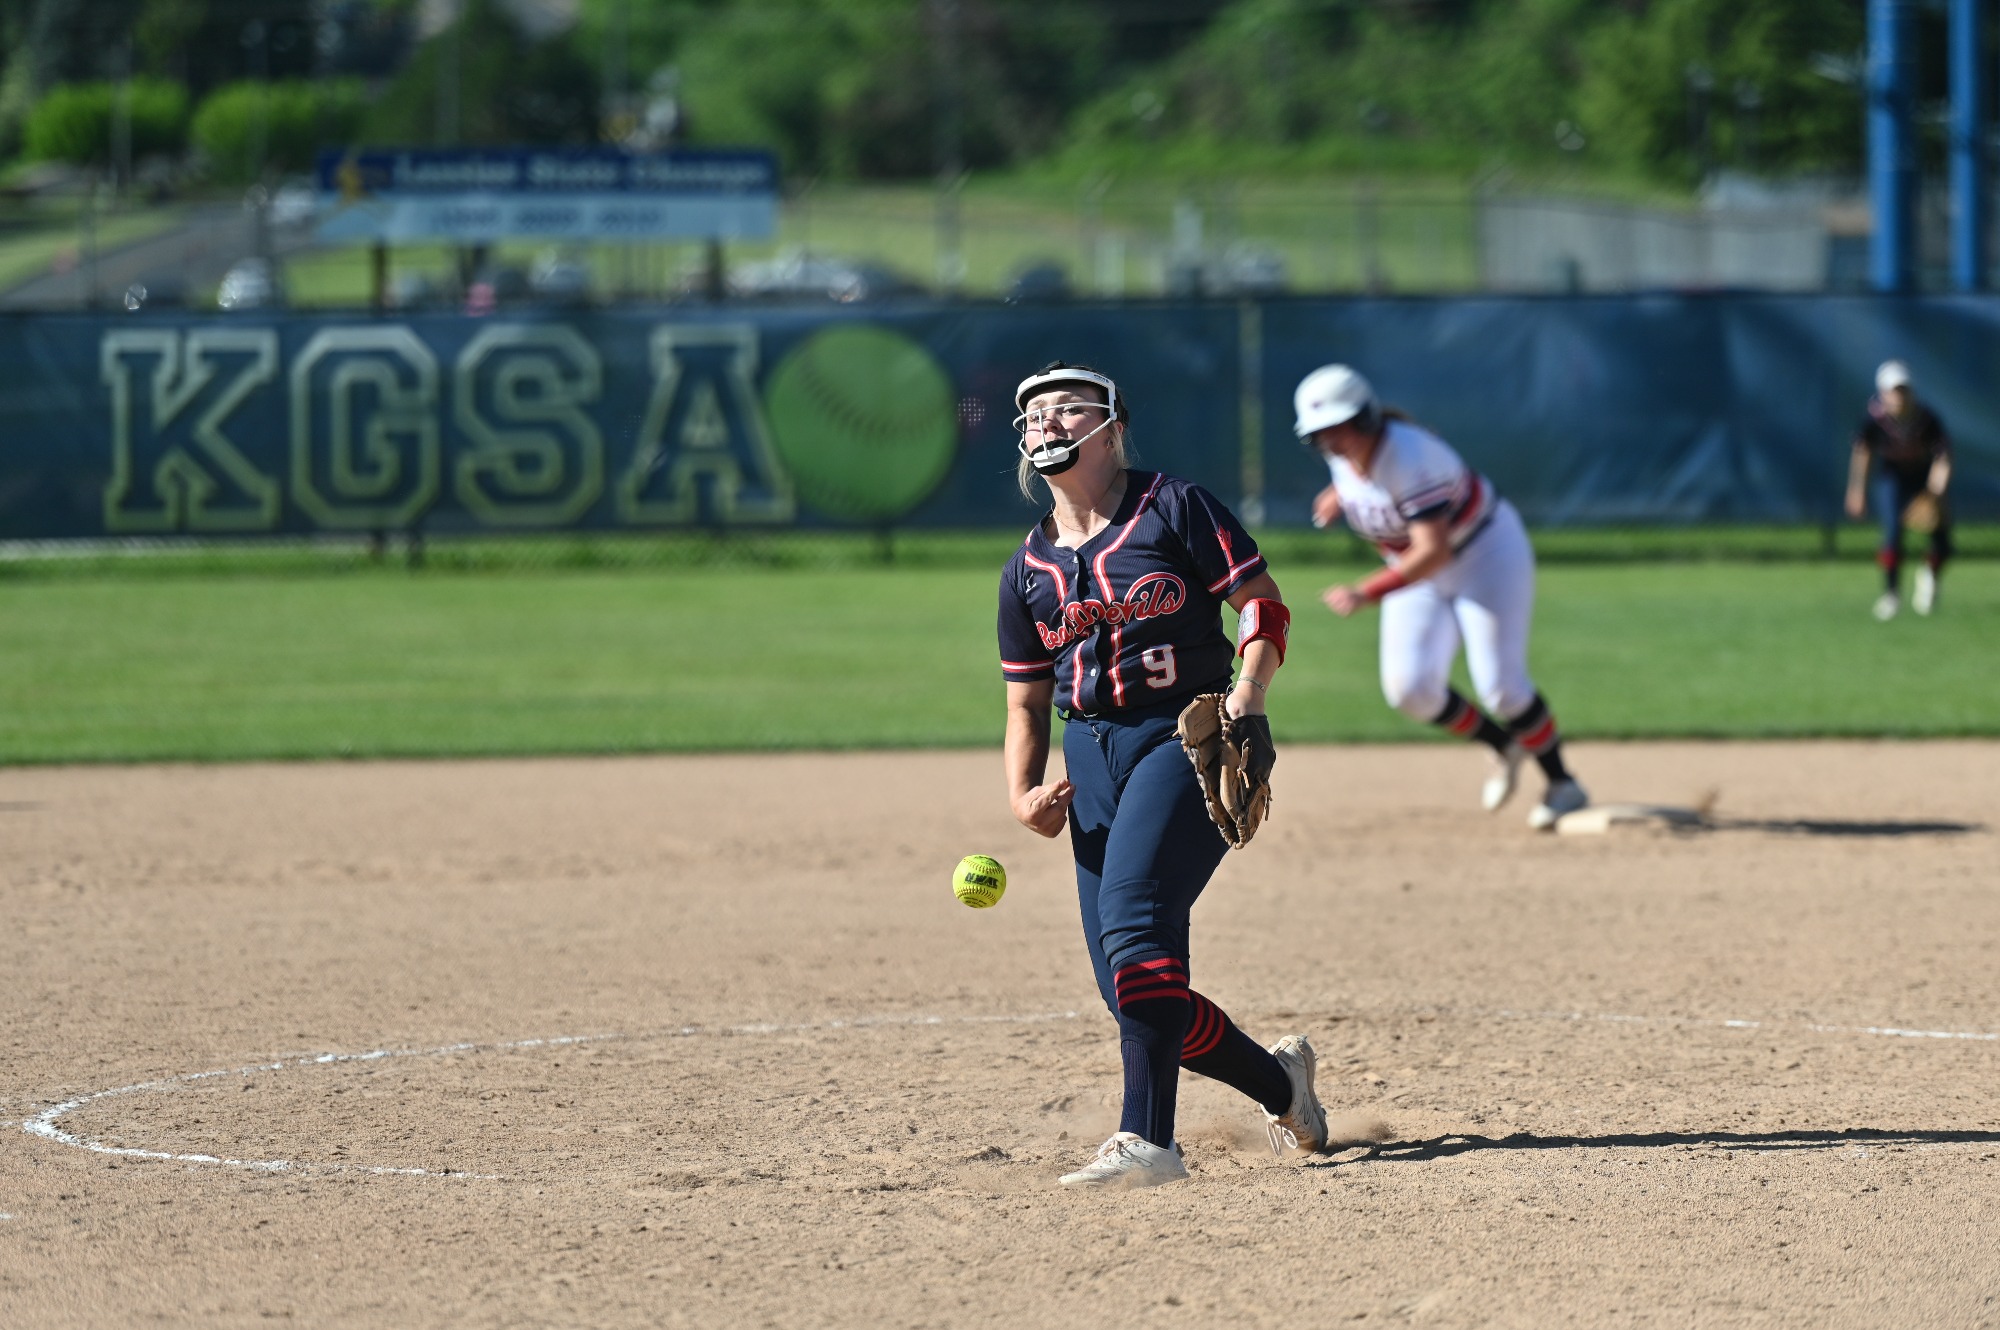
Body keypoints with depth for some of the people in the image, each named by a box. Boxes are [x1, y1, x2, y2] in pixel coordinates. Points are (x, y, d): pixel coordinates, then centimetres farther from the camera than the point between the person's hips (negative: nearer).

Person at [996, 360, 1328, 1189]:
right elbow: (1027, 703, 18)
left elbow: (1264, 604, -1)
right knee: (1129, 989, 0)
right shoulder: (1028, 569, 15)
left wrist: (1248, 700, -18)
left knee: (1134, 919, -27)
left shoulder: (1172, 509, 1)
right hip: (1091, 754, 6)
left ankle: (1148, 1139, -32)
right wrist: (1024, 794, -1)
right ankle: (1278, 1079, 25)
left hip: (1186, 737, -6)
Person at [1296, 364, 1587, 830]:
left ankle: (1562, 783, 6)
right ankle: (1502, 748, 15)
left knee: (1500, 684, -15)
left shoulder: (1411, 459, -35)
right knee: (1410, 689, -9)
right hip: (1417, 572, 7)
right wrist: (1341, 490, 14)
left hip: (1486, 551, -7)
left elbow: (1434, 552, -41)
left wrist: (1367, 594, -47)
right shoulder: (1341, 451, -11)